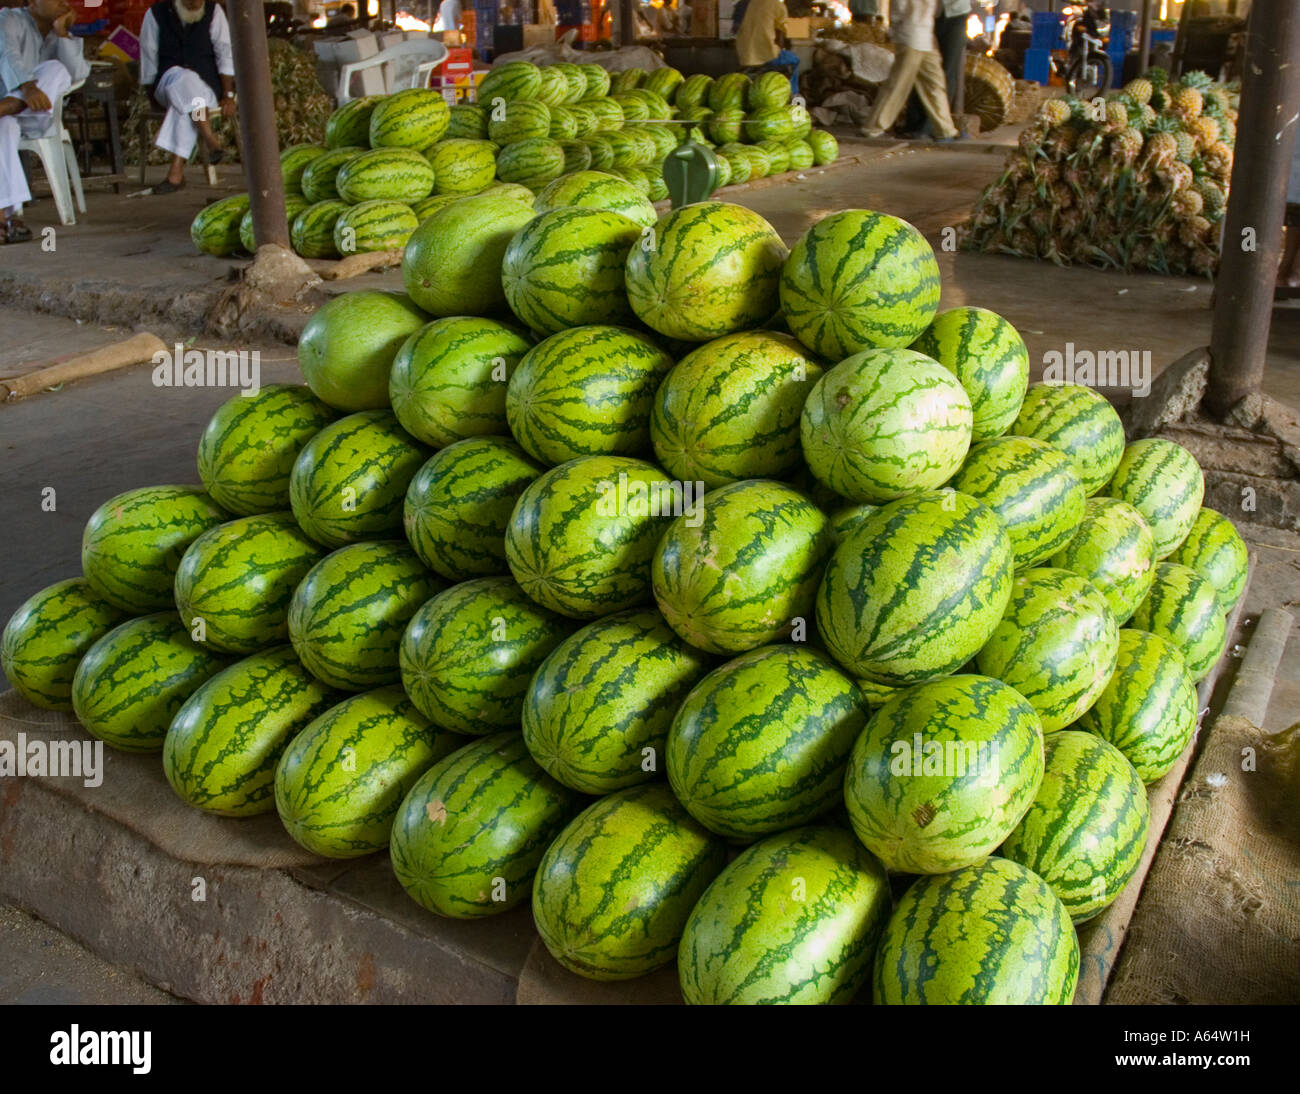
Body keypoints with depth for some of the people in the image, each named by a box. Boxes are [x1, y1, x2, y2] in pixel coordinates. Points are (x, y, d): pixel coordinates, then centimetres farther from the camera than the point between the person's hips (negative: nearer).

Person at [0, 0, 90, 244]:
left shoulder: (65, 38, 15)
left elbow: (77, 74, -6)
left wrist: (61, 33, -12)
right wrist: (27, 87, -41)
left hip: (33, 116, 3)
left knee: (56, 69, -25)